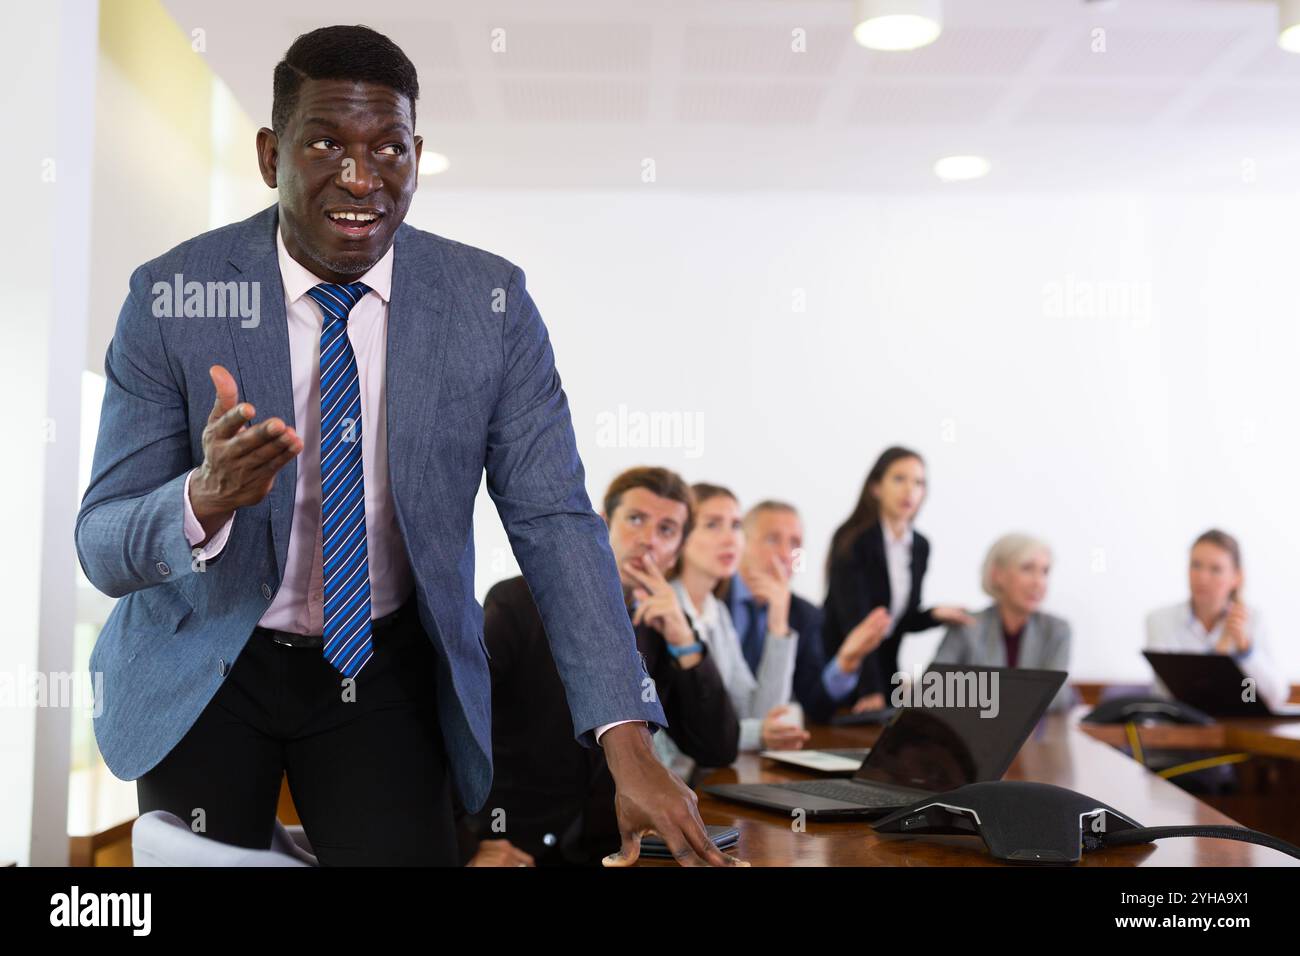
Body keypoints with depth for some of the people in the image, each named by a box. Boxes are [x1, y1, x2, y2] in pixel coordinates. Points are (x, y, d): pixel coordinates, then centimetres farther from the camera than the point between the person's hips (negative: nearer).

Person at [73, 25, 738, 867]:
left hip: (387, 670, 1)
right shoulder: (172, 298, -15)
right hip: (204, 670, 0)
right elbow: (102, 546, -14)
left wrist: (628, 742, -25)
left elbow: (555, 521, -14)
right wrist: (205, 498, -39)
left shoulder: (490, 303, -13)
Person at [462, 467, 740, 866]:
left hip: (605, 852, 3)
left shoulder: (660, 632, 5)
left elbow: (718, 752, 1)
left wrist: (684, 641, -10)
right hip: (511, 854, -3)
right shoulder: (520, 602, -8)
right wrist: (467, 846, -20)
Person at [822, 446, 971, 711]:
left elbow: (902, 619, 11)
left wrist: (935, 615, -10)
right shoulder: (851, 541, -17)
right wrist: (870, 691, -31)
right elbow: (855, 619, -24)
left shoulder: (920, 546, 3)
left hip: (882, 667, 6)